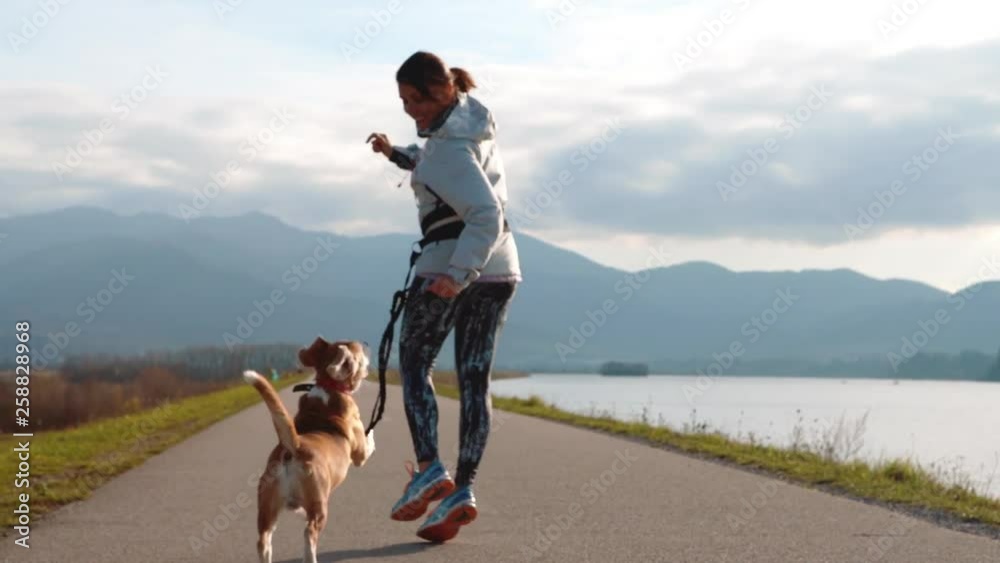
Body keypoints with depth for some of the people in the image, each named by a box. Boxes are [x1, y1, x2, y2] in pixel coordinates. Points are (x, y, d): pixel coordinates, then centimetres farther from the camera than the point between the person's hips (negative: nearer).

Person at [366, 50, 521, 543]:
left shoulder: (451, 146, -18)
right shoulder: (471, 117, 10)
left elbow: (486, 213, -28)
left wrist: (458, 273, -35)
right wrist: (396, 154, 19)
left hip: (450, 262, -8)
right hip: (499, 268, 8)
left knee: (414, 363, 7)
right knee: (475, 377, 4)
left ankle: (429, 467, -6)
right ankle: (462, 489, 0)